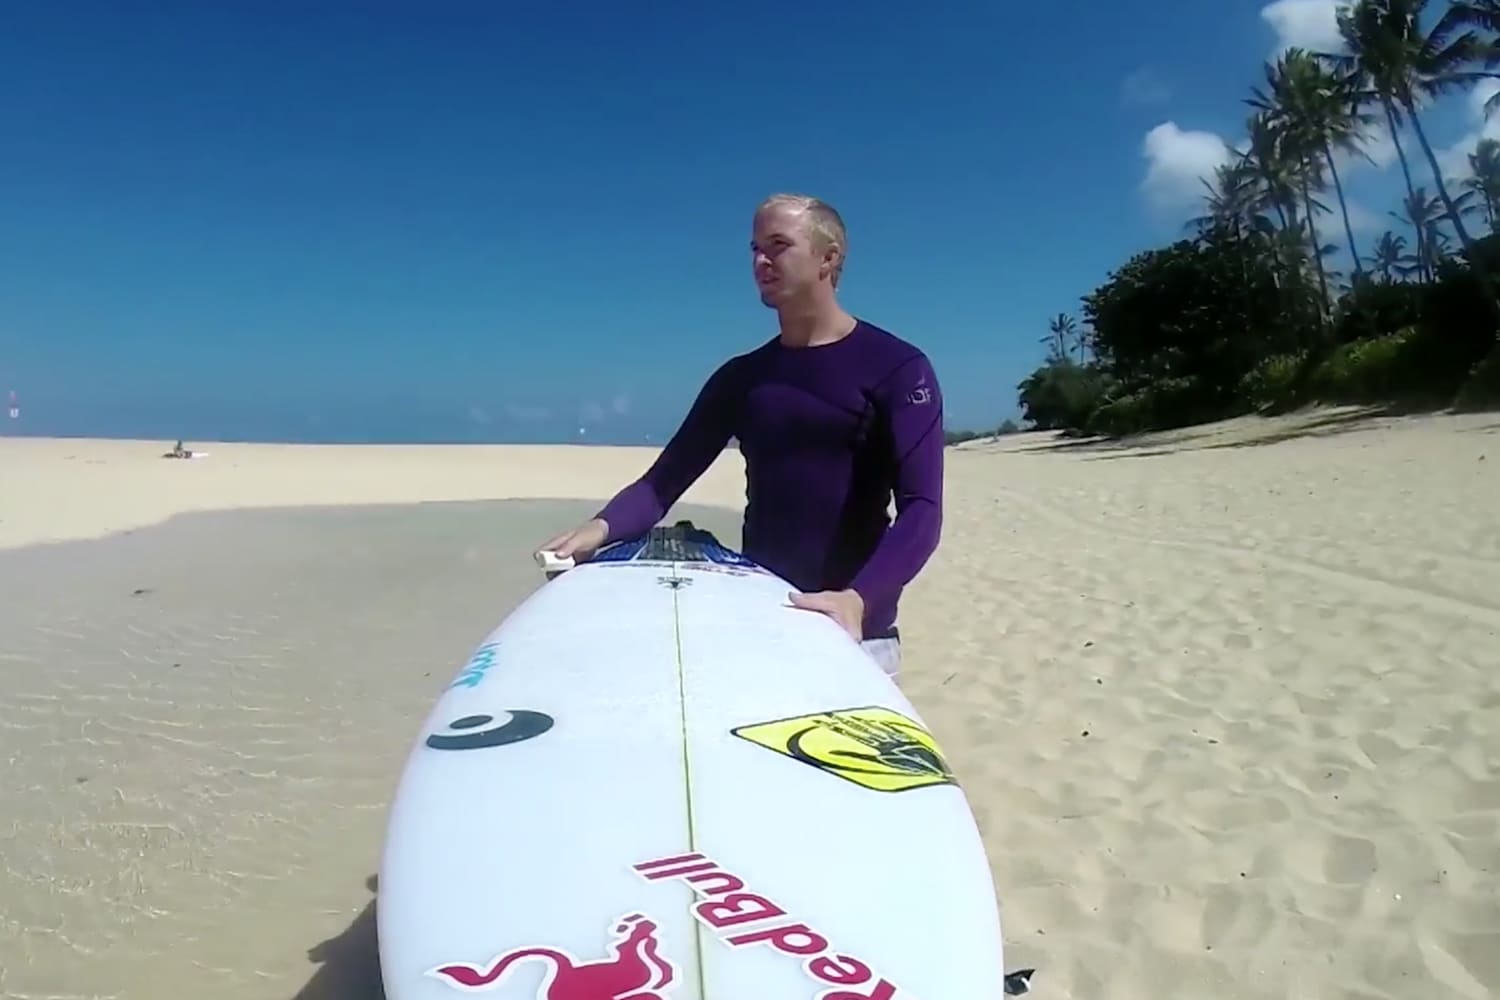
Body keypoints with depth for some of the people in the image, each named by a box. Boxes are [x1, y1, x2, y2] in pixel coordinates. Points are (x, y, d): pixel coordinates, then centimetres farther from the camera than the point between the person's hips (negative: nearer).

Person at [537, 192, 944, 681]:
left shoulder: (896, 368, -6)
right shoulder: (740, 377, 8)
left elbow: (921, 508, -16)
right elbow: (666, 479, 3)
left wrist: (859, 599, -32)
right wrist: (603, 526, -17)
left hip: (854, 632, -4)